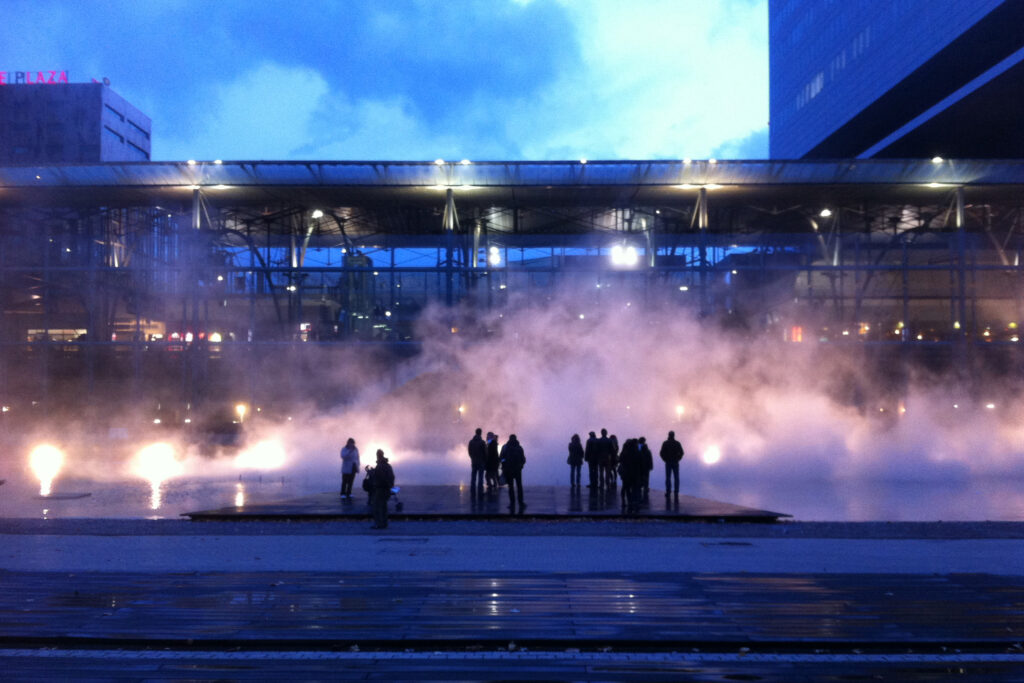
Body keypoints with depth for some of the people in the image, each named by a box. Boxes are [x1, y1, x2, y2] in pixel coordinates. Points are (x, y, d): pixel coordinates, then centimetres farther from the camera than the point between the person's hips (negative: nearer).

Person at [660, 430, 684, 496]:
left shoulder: (665, 443, -3)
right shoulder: (677, 443, -1)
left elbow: (661, 453, -8)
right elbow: (681, 452, -5)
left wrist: (665, 459, 4)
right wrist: (678, 459, 6)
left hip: (668, 463, -1)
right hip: (675, 463, 1)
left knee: (668, 477, 2)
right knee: (676, 478, 7)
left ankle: (668, 491, -5)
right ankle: (676, 492, 5)